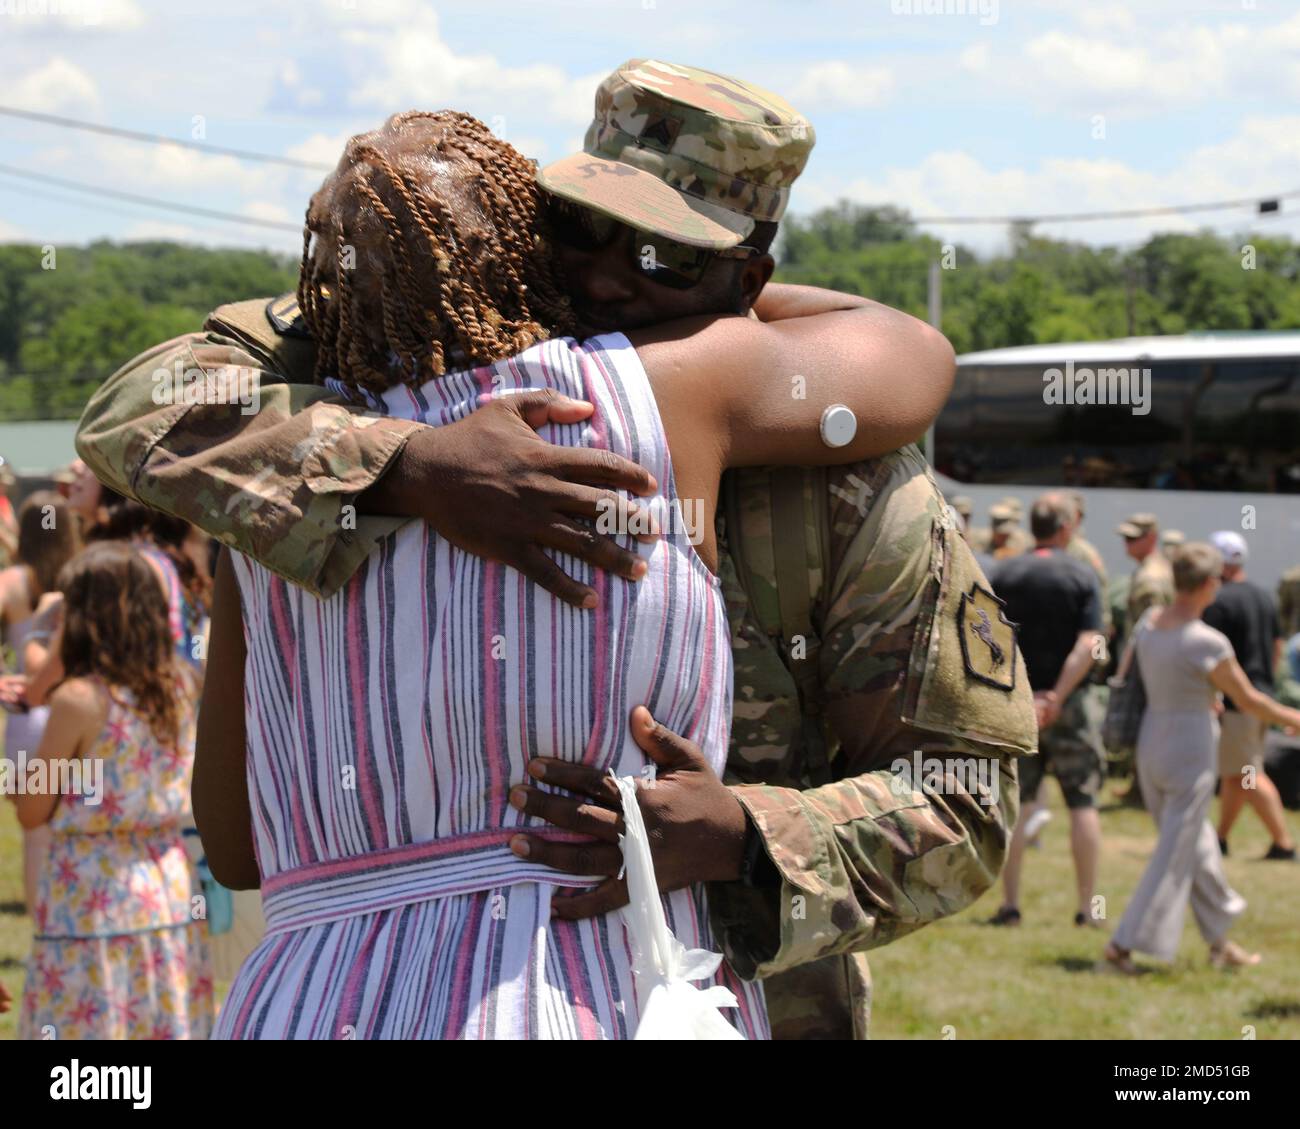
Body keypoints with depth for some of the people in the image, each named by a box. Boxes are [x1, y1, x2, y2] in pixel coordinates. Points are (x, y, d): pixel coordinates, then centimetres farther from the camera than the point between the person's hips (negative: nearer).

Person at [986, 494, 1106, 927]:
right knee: (1082, 802, 7)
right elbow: (1088, 646, -15)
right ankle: (1087, 905, 7)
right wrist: (1057, 697, -16)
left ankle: (1010, 903, 3)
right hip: (1065, 704, -2)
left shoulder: (1004, 575, 2)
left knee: (1015, 802, 6)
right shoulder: (1083, 577, -4)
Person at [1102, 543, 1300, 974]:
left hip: (1150, 745, 8)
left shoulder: (1148, 623, 0)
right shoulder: (1207, 643, -21)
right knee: (1175, 858, 0)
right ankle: (1124, 944, -3)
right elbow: (1249, 701, -11)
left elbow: (1122, 679, 11)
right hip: (1191, 755, -8)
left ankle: (1220, 942, 29)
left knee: (1198, 848, 19)